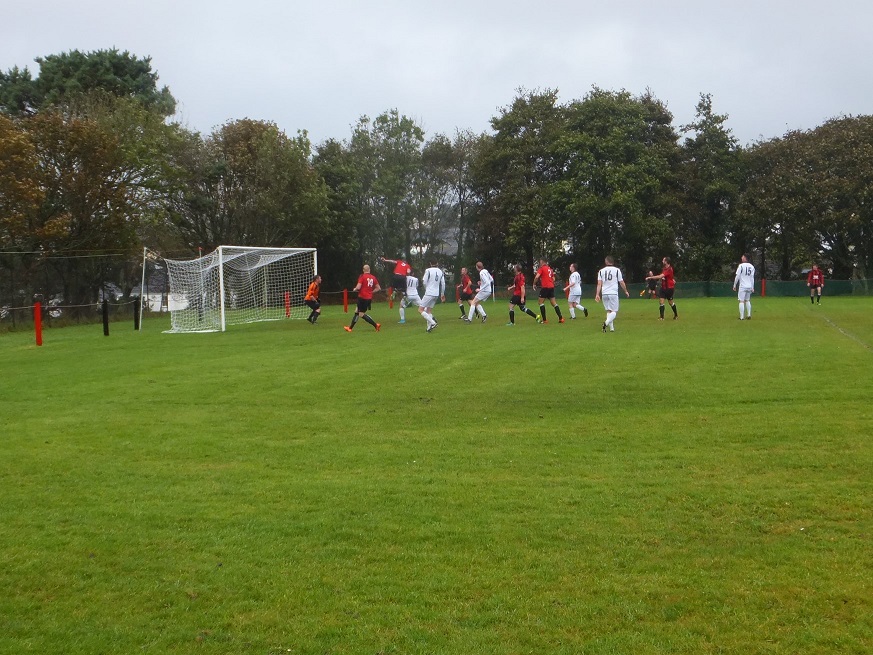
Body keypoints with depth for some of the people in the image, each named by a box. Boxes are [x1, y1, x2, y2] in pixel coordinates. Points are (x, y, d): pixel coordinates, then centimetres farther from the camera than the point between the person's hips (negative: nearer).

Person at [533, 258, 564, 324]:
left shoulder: (542, 268, -4)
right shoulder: (550, 269, 17)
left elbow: (537, 277, -15)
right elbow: (553, 279, 20)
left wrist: (534, 284, -1)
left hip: (545, 287, -7)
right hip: (551, 287, 7)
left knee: (541, 302, 2)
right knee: (553, 303, 10)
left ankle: (544, 320, -5)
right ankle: (560, 318, 4)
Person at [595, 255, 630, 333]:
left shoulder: (601, 271, 7)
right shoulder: (616, 270, 0)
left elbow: (599, 284, 0)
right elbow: (622, 283, 5)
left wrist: (597, 294, -1)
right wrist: (626, 291, 18)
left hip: (604, 294, 3)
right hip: (613, 293, -3)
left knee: (608, 311, 14)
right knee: (614, 311, 0)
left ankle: (611, 328, 9)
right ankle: (607, 322, -25)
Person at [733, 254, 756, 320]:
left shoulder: (741, 266, -8)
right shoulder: (752, 267, 7)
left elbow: (737, 276, -8)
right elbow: (752, 278, 8)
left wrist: (734, 285, 0)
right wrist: (752, 287, 10)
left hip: (742, 286, -5)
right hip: (749, 287, 5)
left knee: (741, 301, -4)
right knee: (747, 300, 18)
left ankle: (742, 317, -8)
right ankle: (749, 315, 11)